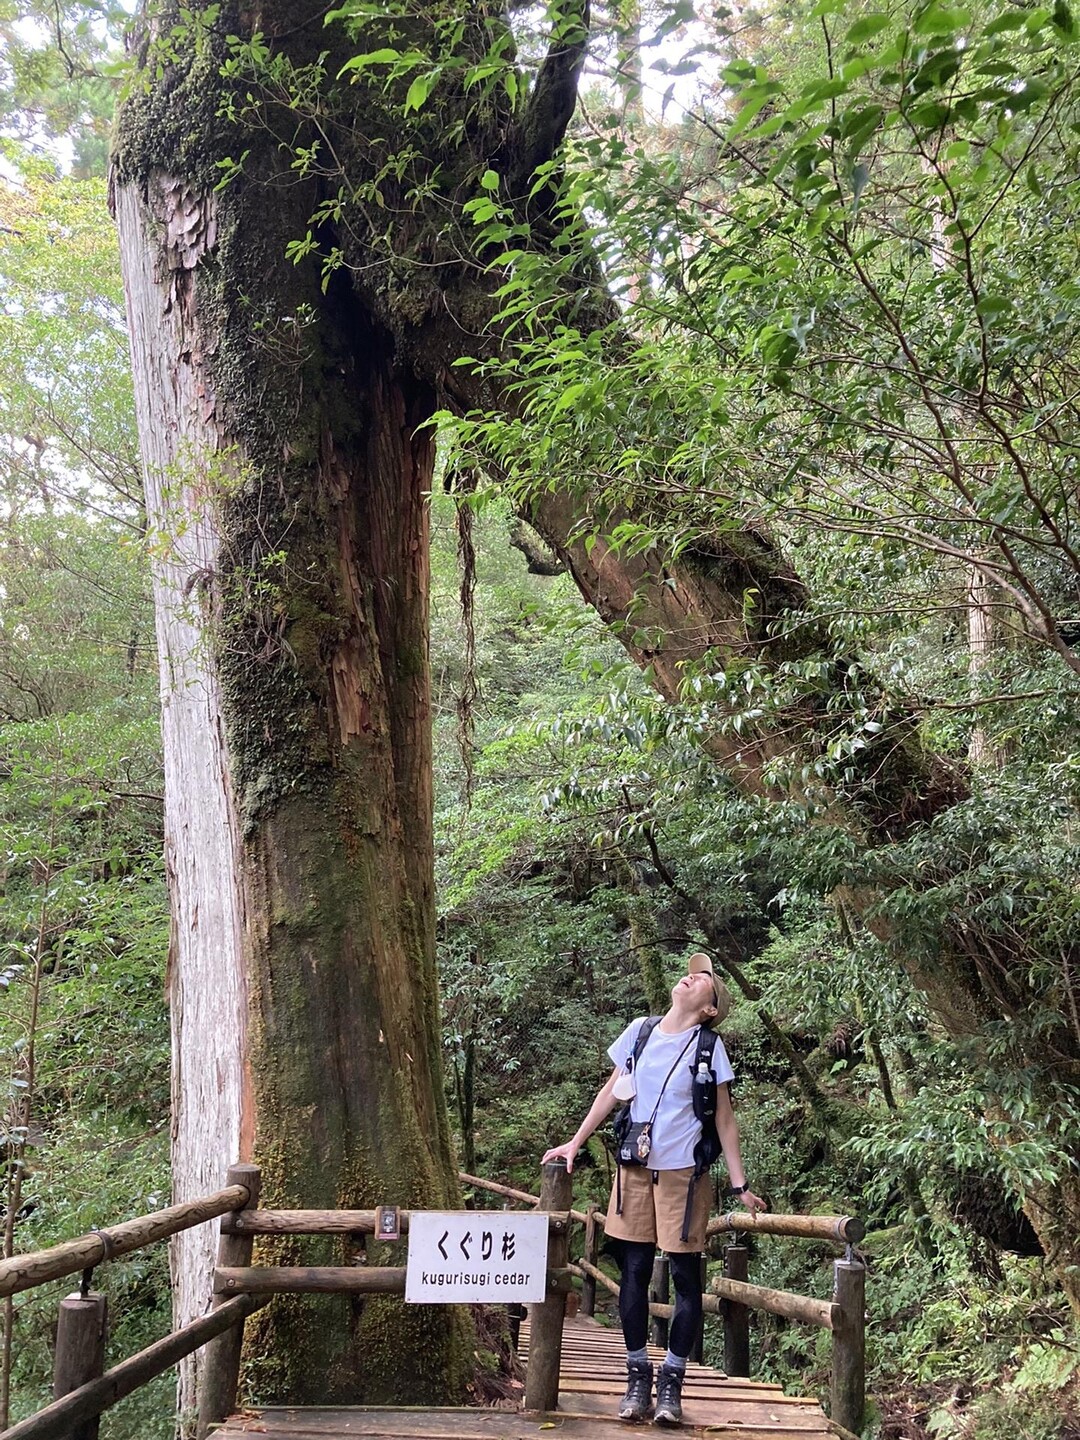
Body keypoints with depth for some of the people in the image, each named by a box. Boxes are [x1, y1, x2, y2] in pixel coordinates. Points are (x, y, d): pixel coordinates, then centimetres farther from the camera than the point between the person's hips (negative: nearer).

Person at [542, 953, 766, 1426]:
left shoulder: (708, 1046, -7)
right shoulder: (640, 1030, 1)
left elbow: (724, 1120, -2)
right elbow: (611, 1092, 11)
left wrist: (740, 1186, -4)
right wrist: (574, 1143, 12)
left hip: (683, 1172, -3)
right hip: (635, 1168, 3)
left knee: (686, 1277, 3)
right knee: (633, 1272, 6)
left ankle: (671, 1382, 14)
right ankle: (637, 1377, 17)